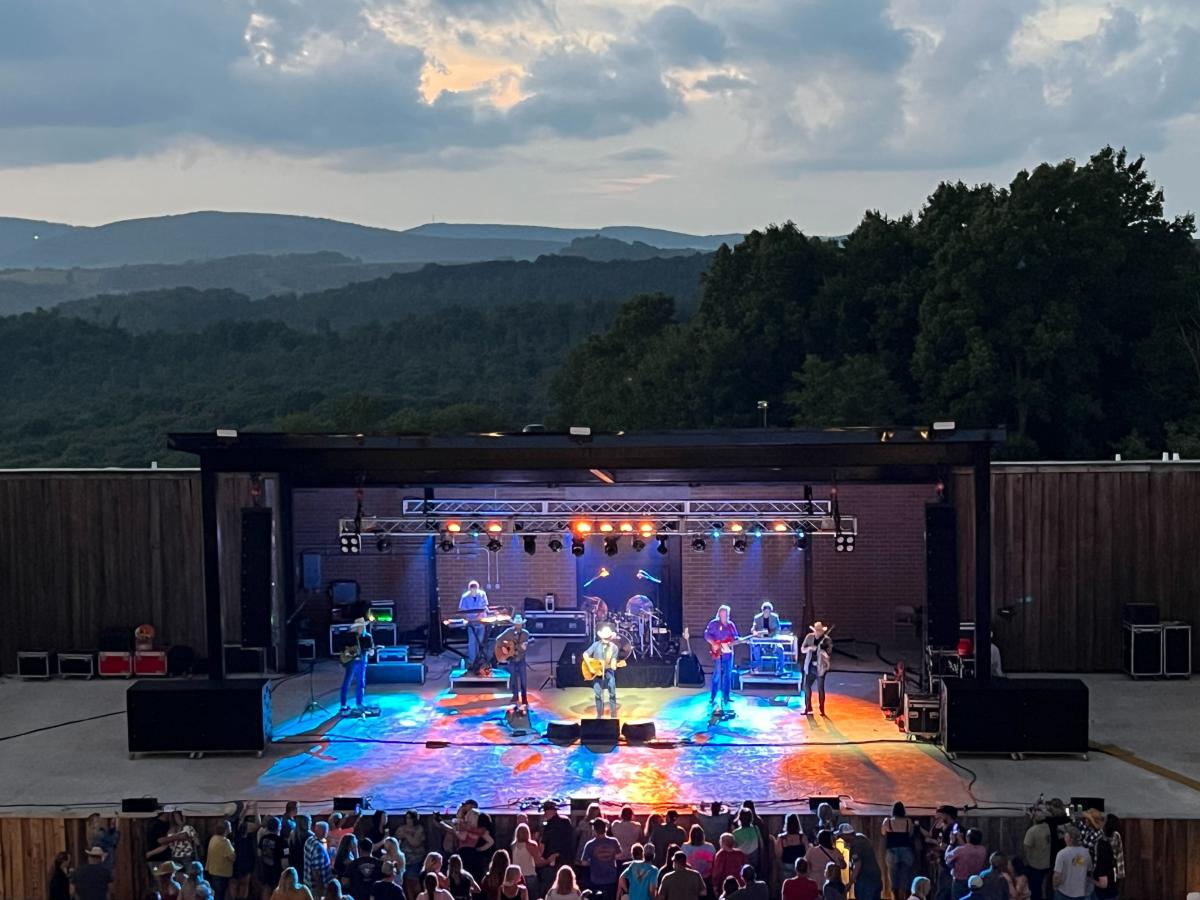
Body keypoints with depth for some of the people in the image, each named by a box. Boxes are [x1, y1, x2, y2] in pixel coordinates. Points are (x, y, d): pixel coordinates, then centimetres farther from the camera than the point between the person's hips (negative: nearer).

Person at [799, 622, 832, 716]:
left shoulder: (827, 640, -10)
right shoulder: (809, 637, 2)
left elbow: (827, 654, -15)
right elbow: (802, 649, 5)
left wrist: (822, 649, -36)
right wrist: (809, 648, -16)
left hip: (820, 667, -4)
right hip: (810, 666, 4)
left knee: (820, 688, 0)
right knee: (806, 686, 8)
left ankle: (822, 709, 10)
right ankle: (808, 708, 21)